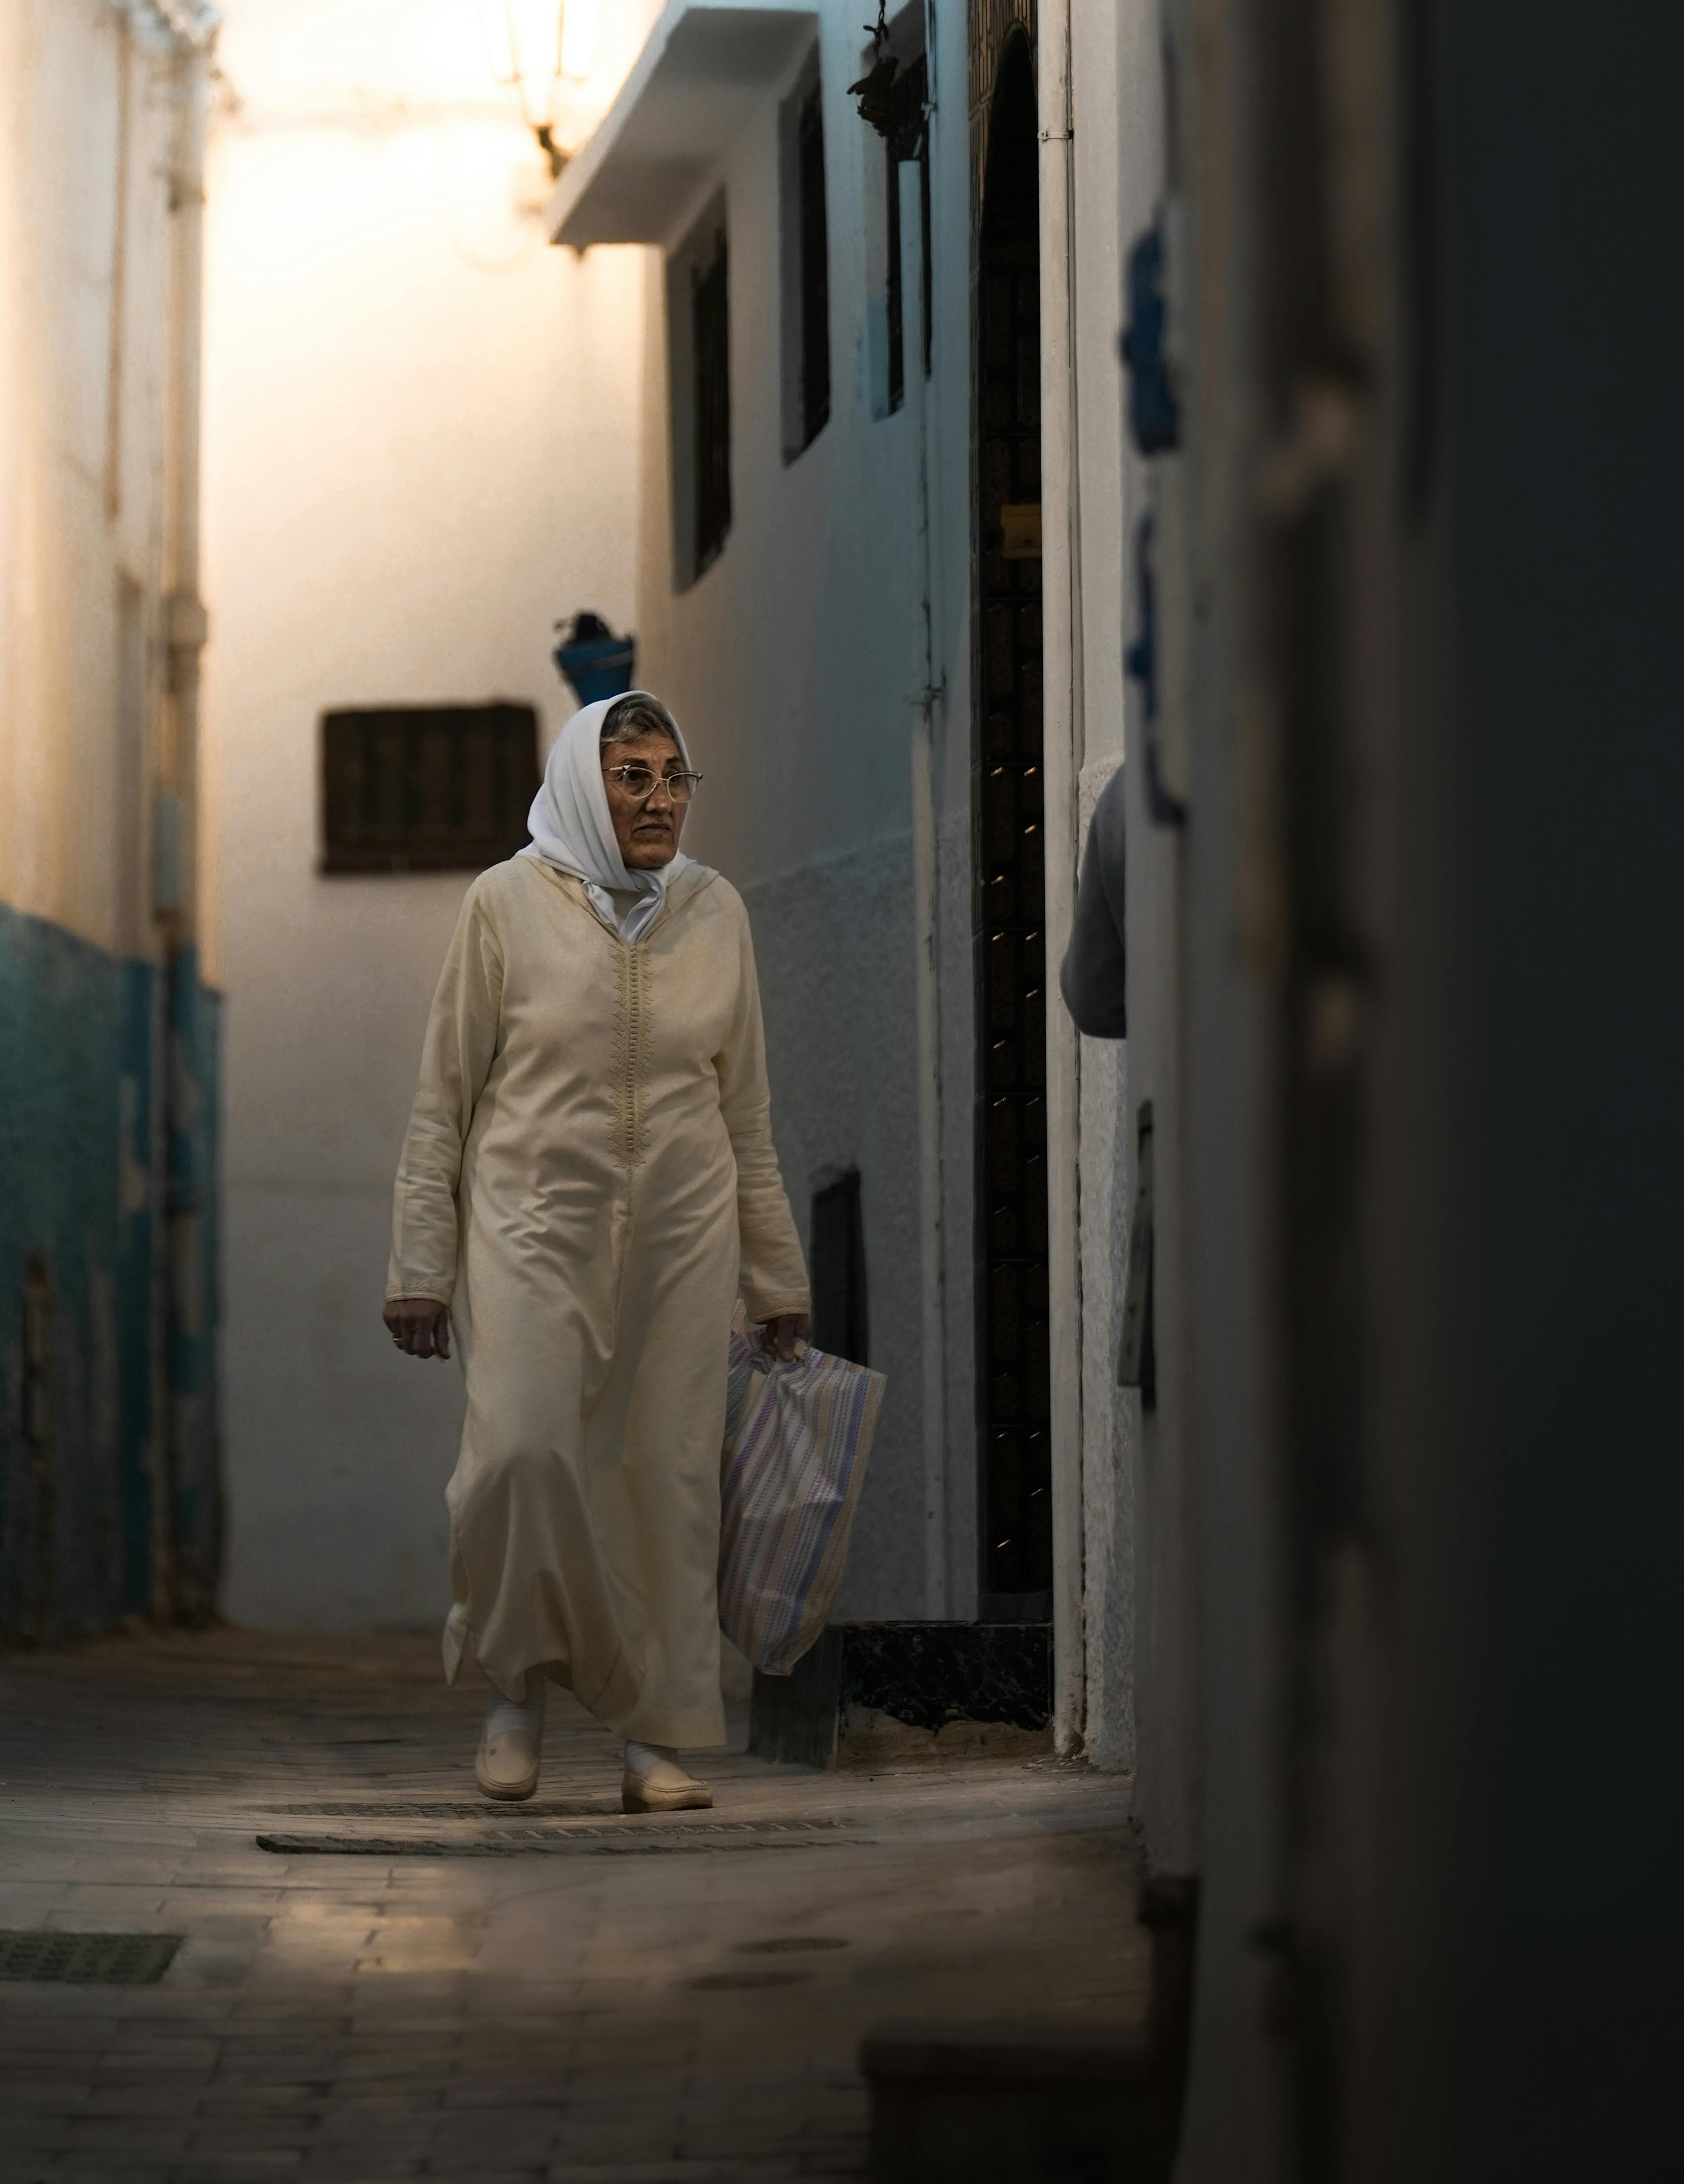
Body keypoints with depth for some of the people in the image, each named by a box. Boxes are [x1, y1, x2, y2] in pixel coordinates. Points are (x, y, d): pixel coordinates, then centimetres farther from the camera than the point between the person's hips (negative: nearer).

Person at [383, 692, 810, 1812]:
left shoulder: (716, 911, 7)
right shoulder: (508, 903, -2)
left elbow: (748, 1111, 13)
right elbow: (444, 1099, 1)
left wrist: (778, 1277, 13)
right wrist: (422, 1266, -3)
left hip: (682, 1237, 3)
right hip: (535, 1226, -3)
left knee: (670, 1474, -1)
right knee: (521, 1450, -17)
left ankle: (659, 1736, 8)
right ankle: (519, 1683, 7)